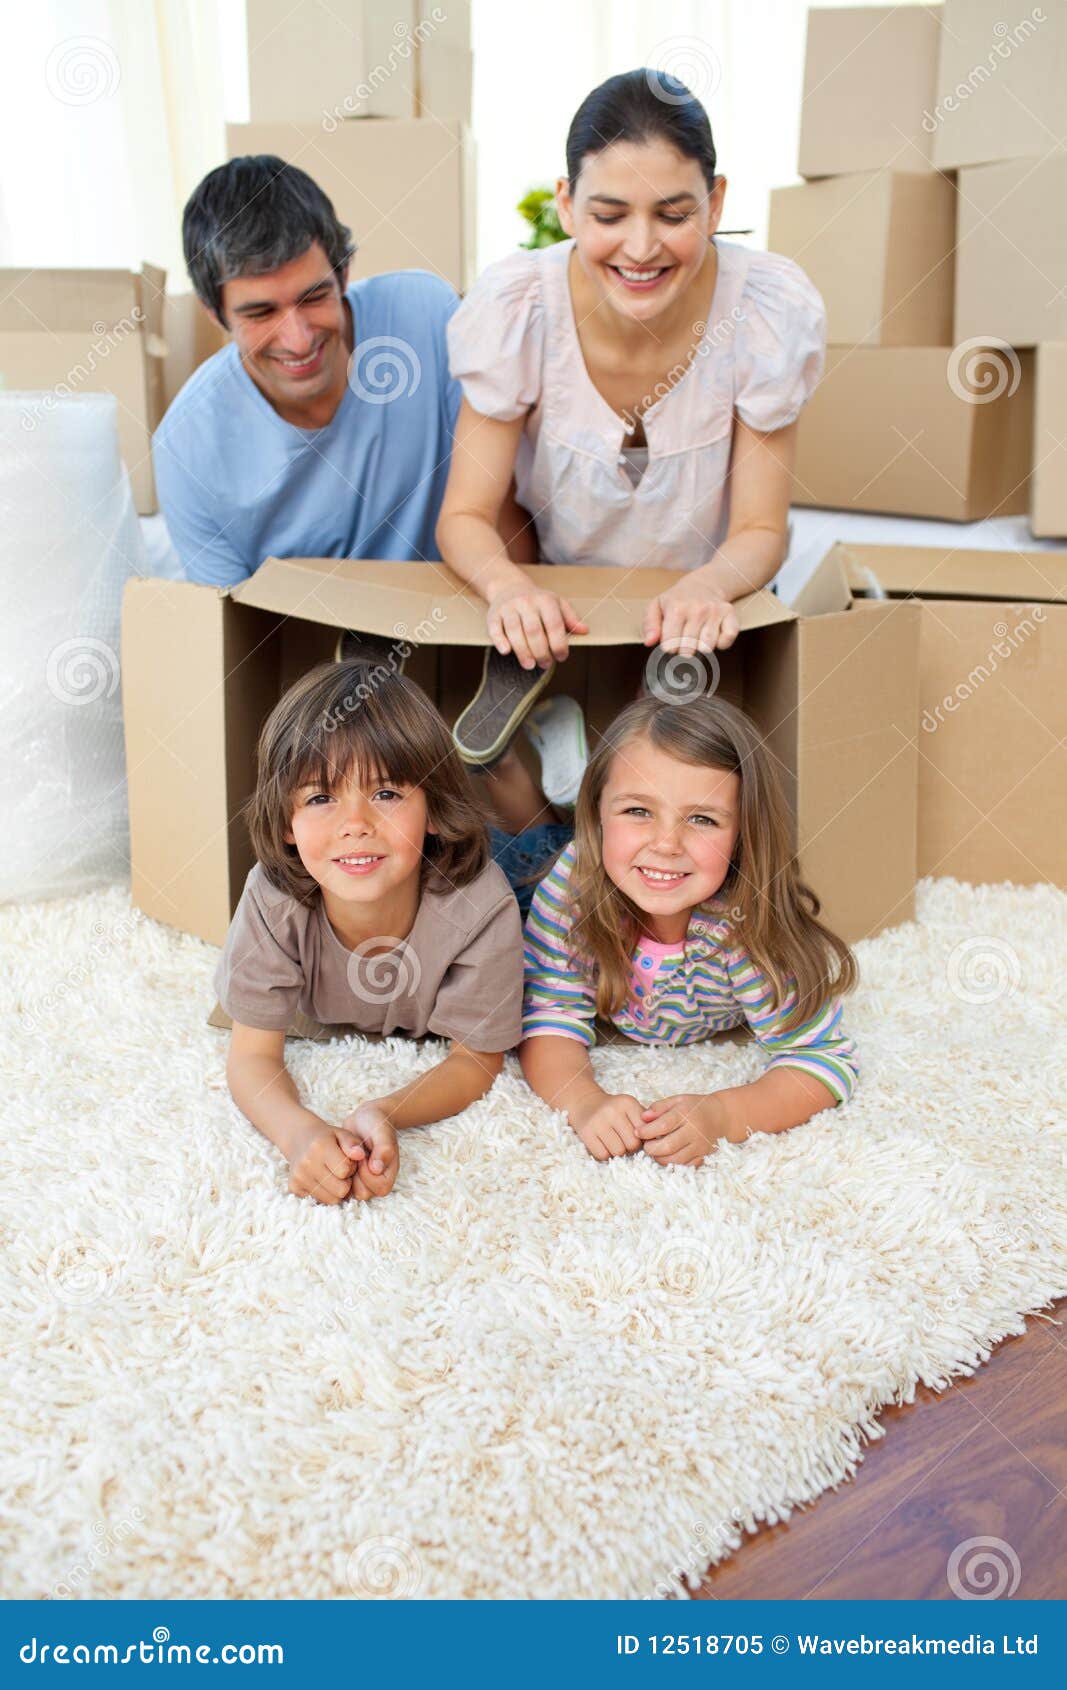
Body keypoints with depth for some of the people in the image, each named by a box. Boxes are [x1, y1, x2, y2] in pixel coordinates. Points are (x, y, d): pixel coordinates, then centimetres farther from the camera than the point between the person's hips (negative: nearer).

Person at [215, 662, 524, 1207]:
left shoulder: (479, 904, -40)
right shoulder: (273, 900, -36)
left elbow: (476, 1060, -27)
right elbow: (252, 1056, -26)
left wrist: (381, 1115, -48)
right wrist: (300, 1132, -50)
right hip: (326, 1044, 2)